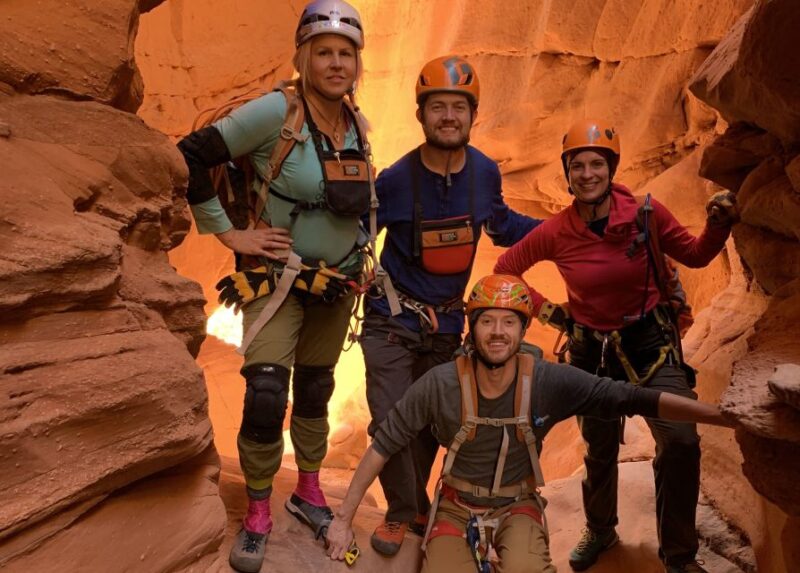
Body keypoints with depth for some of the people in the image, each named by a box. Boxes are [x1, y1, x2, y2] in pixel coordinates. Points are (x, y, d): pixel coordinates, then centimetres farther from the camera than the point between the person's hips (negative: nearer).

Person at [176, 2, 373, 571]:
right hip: (278, 276, -5)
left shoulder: (358, 124, 1)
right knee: (266, 398, -14)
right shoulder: (276, 111, -18)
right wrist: (230, 233, -18)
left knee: (315, 391, 15)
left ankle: (308, 491, 36)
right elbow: (191, 156, -19)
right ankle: (258, 513, 11)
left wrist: (361, 249, 11)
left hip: (337, 281, 5)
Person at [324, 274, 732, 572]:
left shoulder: (551, 382, -19)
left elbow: (636, 400, -18)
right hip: (457, 507, 2)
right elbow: (383, 445, -12)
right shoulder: (440, 384, -20)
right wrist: (343, 518, -11)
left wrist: (725, 416, -23)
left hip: (517, 506, -1)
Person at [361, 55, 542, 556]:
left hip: (447, 323, 3)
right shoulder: (394, 180, -17)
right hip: (392, 320, -3)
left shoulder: (485, 172, -8)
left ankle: (415, 503, 39)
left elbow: (502, 225, 12)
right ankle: (404, 512, 22)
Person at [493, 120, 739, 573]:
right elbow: (505, 269, 2)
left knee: (681, 442, -18)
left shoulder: (646, 214, -14)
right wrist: (541, 308, -5)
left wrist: (720, 226, -18)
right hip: (592, 351, 1)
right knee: (600, 450, 16)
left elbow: (695, 255, 0)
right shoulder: (555, 232, -13)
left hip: (651, 343, -1)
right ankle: (600, 531, 45)